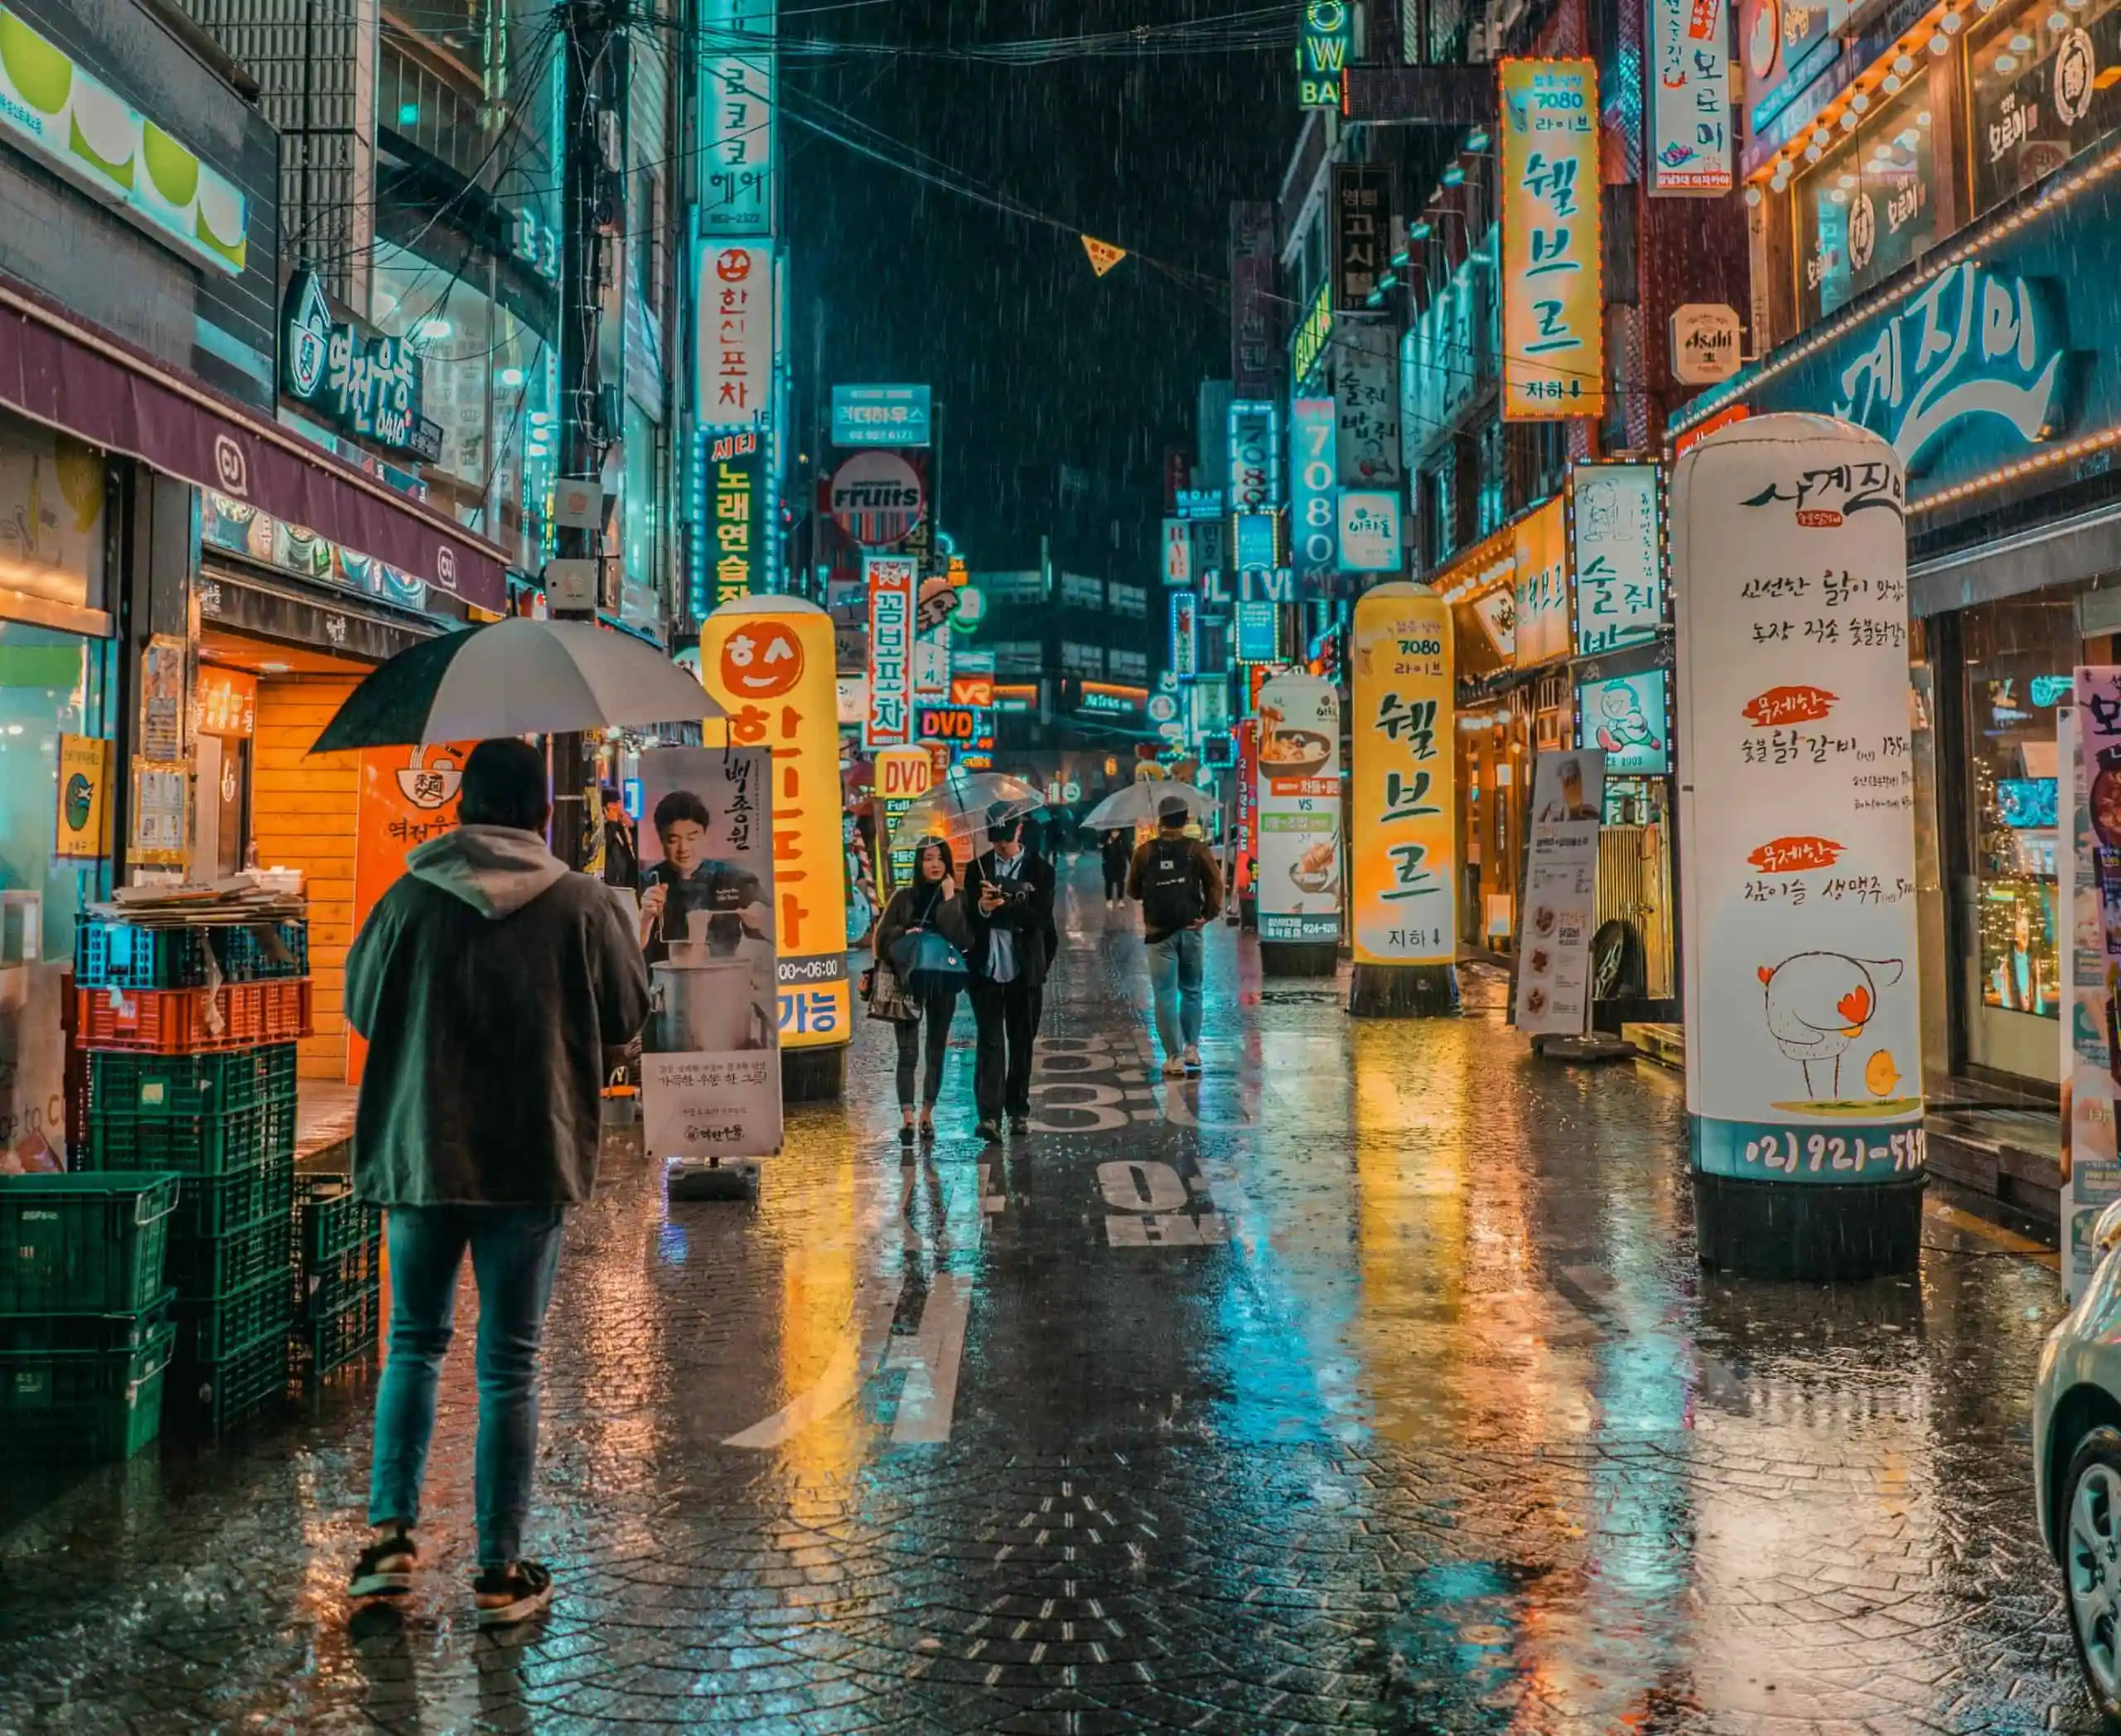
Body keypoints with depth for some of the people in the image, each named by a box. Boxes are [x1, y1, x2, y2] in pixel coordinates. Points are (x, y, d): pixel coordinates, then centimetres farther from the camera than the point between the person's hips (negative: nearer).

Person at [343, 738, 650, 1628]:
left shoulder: (409, 899, -5)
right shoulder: (584, 904, -7)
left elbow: (361, 1006, 6)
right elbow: (626, 1018, 2)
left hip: (418, 1153, 1)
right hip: (533, 1159, -1)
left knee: (414, 1342, 19)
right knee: (509, 1364, 7)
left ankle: (389, 1534, 11)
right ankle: (500, 1571, 12)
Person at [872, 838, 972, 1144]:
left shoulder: (956, 900, 3)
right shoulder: (904, 897, 3)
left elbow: (963, 941, -12)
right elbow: (882, 937, 3)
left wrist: (948, 900, -13)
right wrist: (904, 935, -15)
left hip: (943, 984, 1)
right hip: (908, 983, -1)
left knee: (936, 1052, 9)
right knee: (908, 1053, -7)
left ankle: (927, 1114, 19)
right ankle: (907, 1117, -12)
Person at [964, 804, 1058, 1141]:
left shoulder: (1040, 869, 1)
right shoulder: (977, 868, 8)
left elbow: (1041, 917, -9)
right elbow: (968, 916, 4)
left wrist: (1003, 905, -21)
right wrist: (982, 907, -17)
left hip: (1025, 969, -1)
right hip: (986, 968, 1)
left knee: (1022, 1041, 8)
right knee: (990, 1041, -4)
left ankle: (1018, 1111, 19)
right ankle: (989, 1115, -9)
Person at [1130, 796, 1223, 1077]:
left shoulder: (1145, 852, 0)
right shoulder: (1197, 849, -1)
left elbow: (1133, 890, 6)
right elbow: (1215, 883, -10)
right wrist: (1209, 914, -2)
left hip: (1159, 931, -1)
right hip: (1190, 928, 1)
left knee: (1165, 994, 1)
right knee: (1191, 989, 17)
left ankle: (1174, 1057, -3)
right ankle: (1192, 1048, 17)